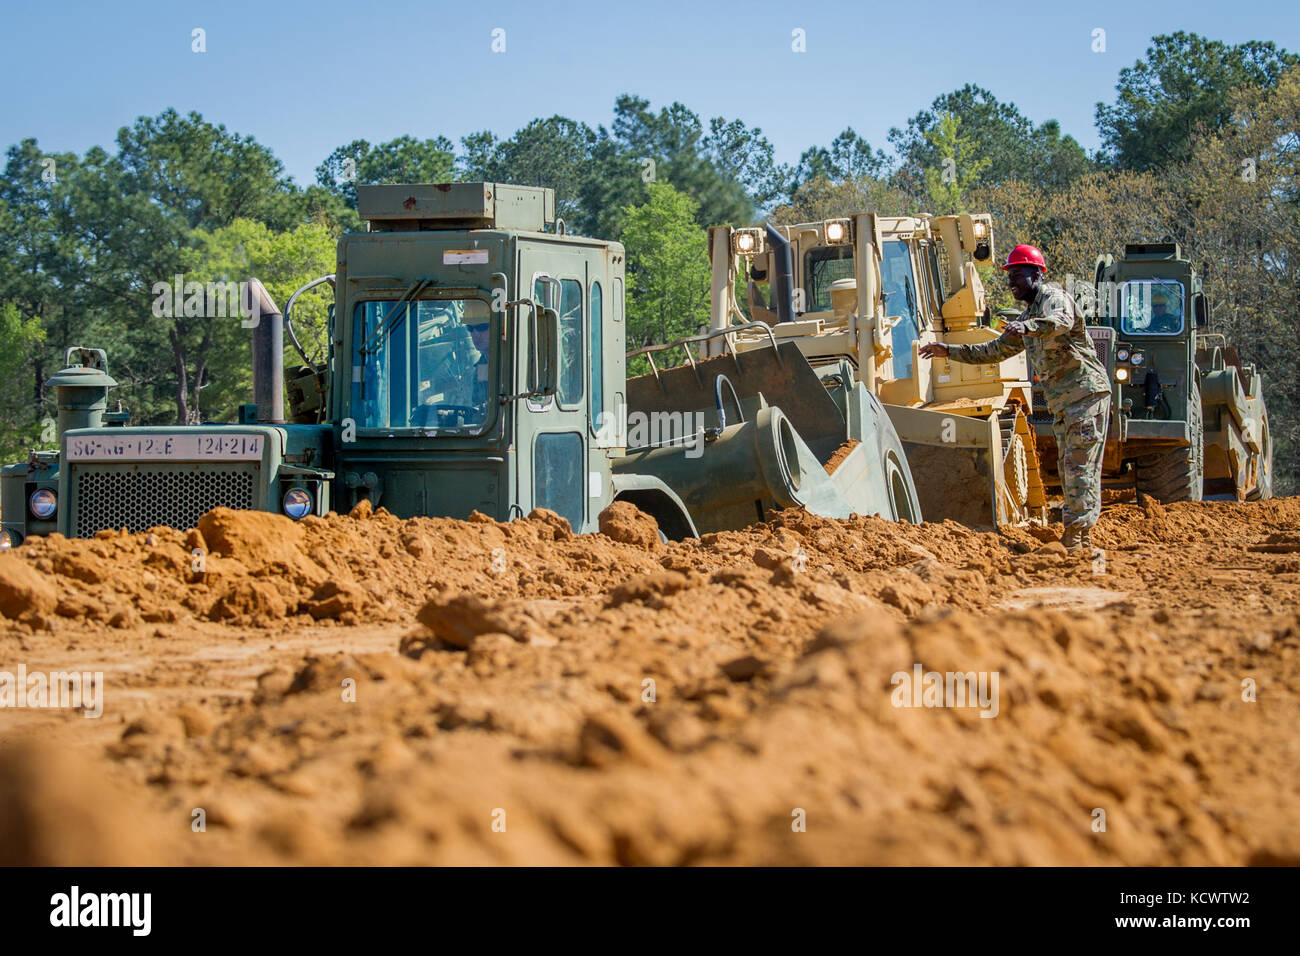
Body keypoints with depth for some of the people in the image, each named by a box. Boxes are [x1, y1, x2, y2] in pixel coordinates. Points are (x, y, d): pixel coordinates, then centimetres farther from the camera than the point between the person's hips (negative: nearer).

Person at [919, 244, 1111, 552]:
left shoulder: (1052, 296, -7)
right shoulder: (1028, 317, 22)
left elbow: (1061, 321, -32)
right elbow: (996, 350, 31)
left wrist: (1027, 327, -51)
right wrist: (950, 352, 25)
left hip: (1085, 392, -10)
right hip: (1062, 400, 10)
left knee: (1080, 464, -14)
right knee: (1067, 467, 7)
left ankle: (1078, 535, -18)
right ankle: (1076, 538, 8)